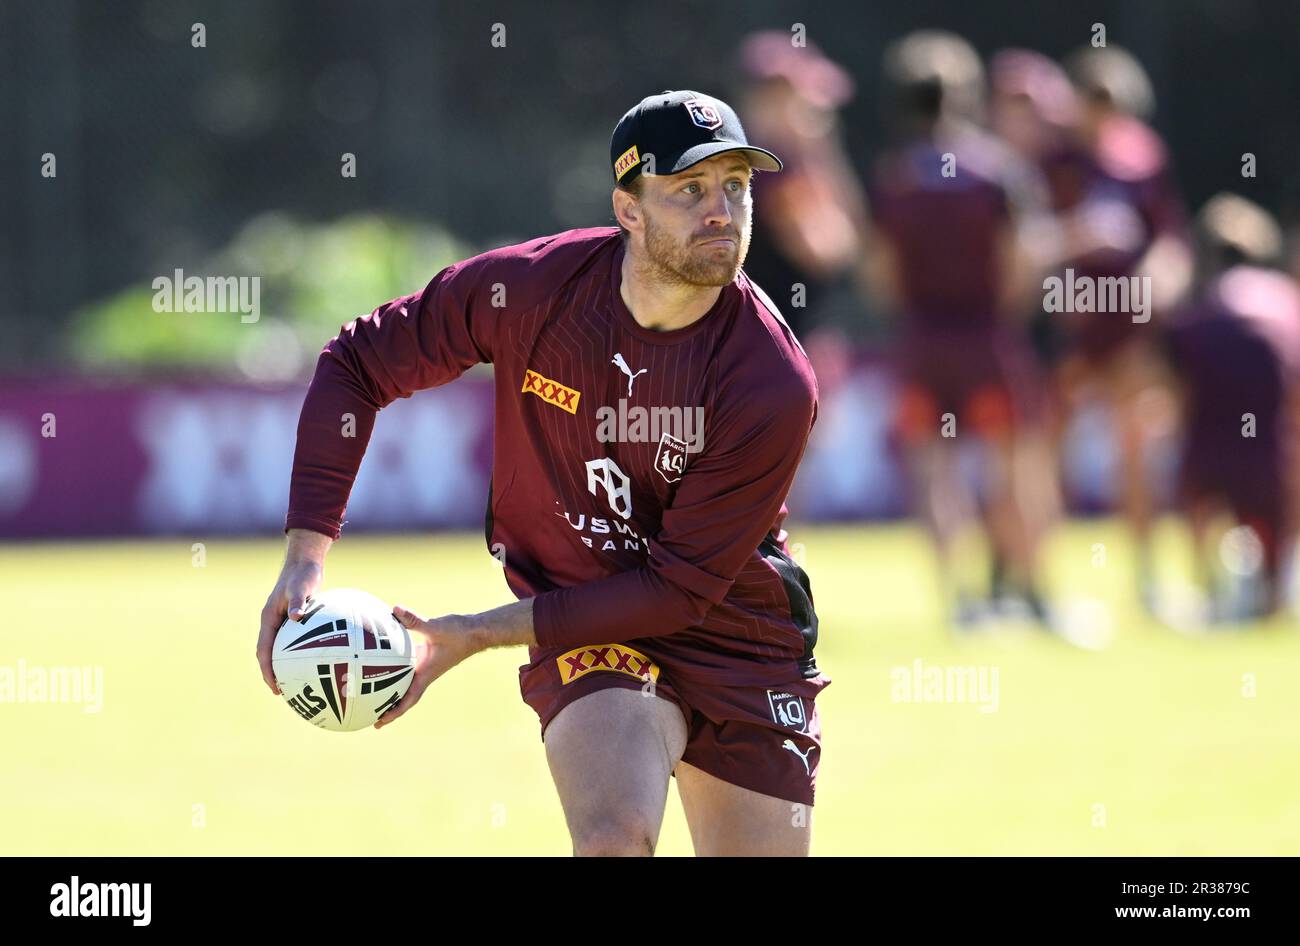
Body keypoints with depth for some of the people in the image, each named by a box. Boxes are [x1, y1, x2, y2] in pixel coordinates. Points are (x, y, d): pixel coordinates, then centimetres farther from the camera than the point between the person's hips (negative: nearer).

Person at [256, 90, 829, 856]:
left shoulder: (775, 385, -22)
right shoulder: (531, 288, -16)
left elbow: (679, 588, -19)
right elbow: (359, 362, -1)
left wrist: (477, 636, -20)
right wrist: (308, 551, -10)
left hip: (740, 642, 1)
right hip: (589, 641, -1)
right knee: (614, 839, -29)